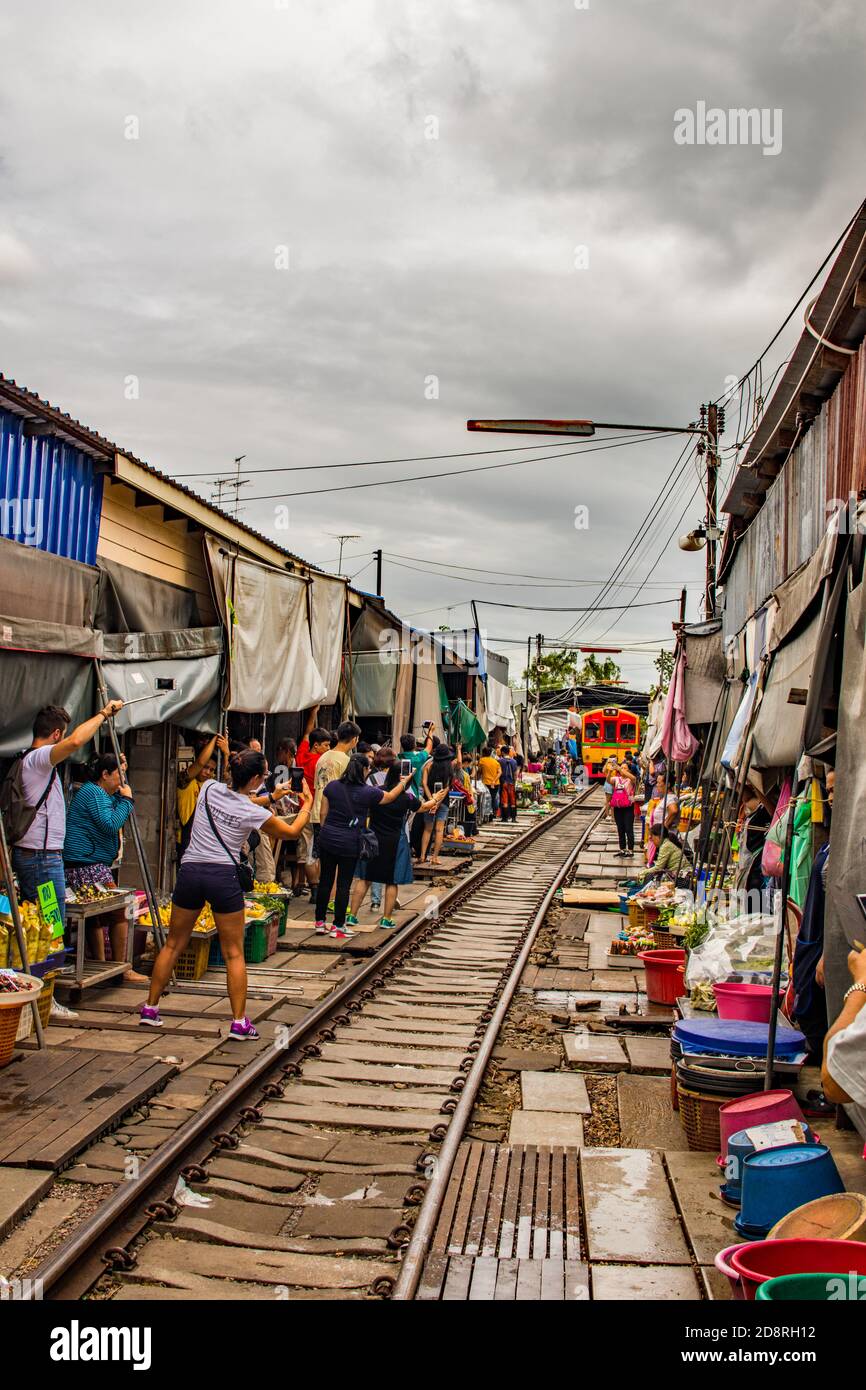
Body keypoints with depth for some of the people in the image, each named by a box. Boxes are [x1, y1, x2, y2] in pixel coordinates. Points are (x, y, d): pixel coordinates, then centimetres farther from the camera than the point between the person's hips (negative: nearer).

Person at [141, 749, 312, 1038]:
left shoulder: (209, 788, 3)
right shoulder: (253, 812, -7)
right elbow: (292, 832, 9)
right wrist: (307, 805, 24)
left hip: (190, 871, 4)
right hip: (224, 876, -4)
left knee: (173, 945, 17)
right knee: (234, 953, 6)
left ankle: (150, 1009, 24)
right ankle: (239, 1023, 4)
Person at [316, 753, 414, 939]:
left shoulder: (331, 786, 1)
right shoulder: (368, 792, -7)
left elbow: (323, 813, 6)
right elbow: (390, 797, 10)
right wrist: (404, 782, 26)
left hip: (327, 839, 4)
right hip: (349, 843, -4)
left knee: (325, 880, 12)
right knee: (344, 885, 5)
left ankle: (319, 922, 20)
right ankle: (338, 926, 10)